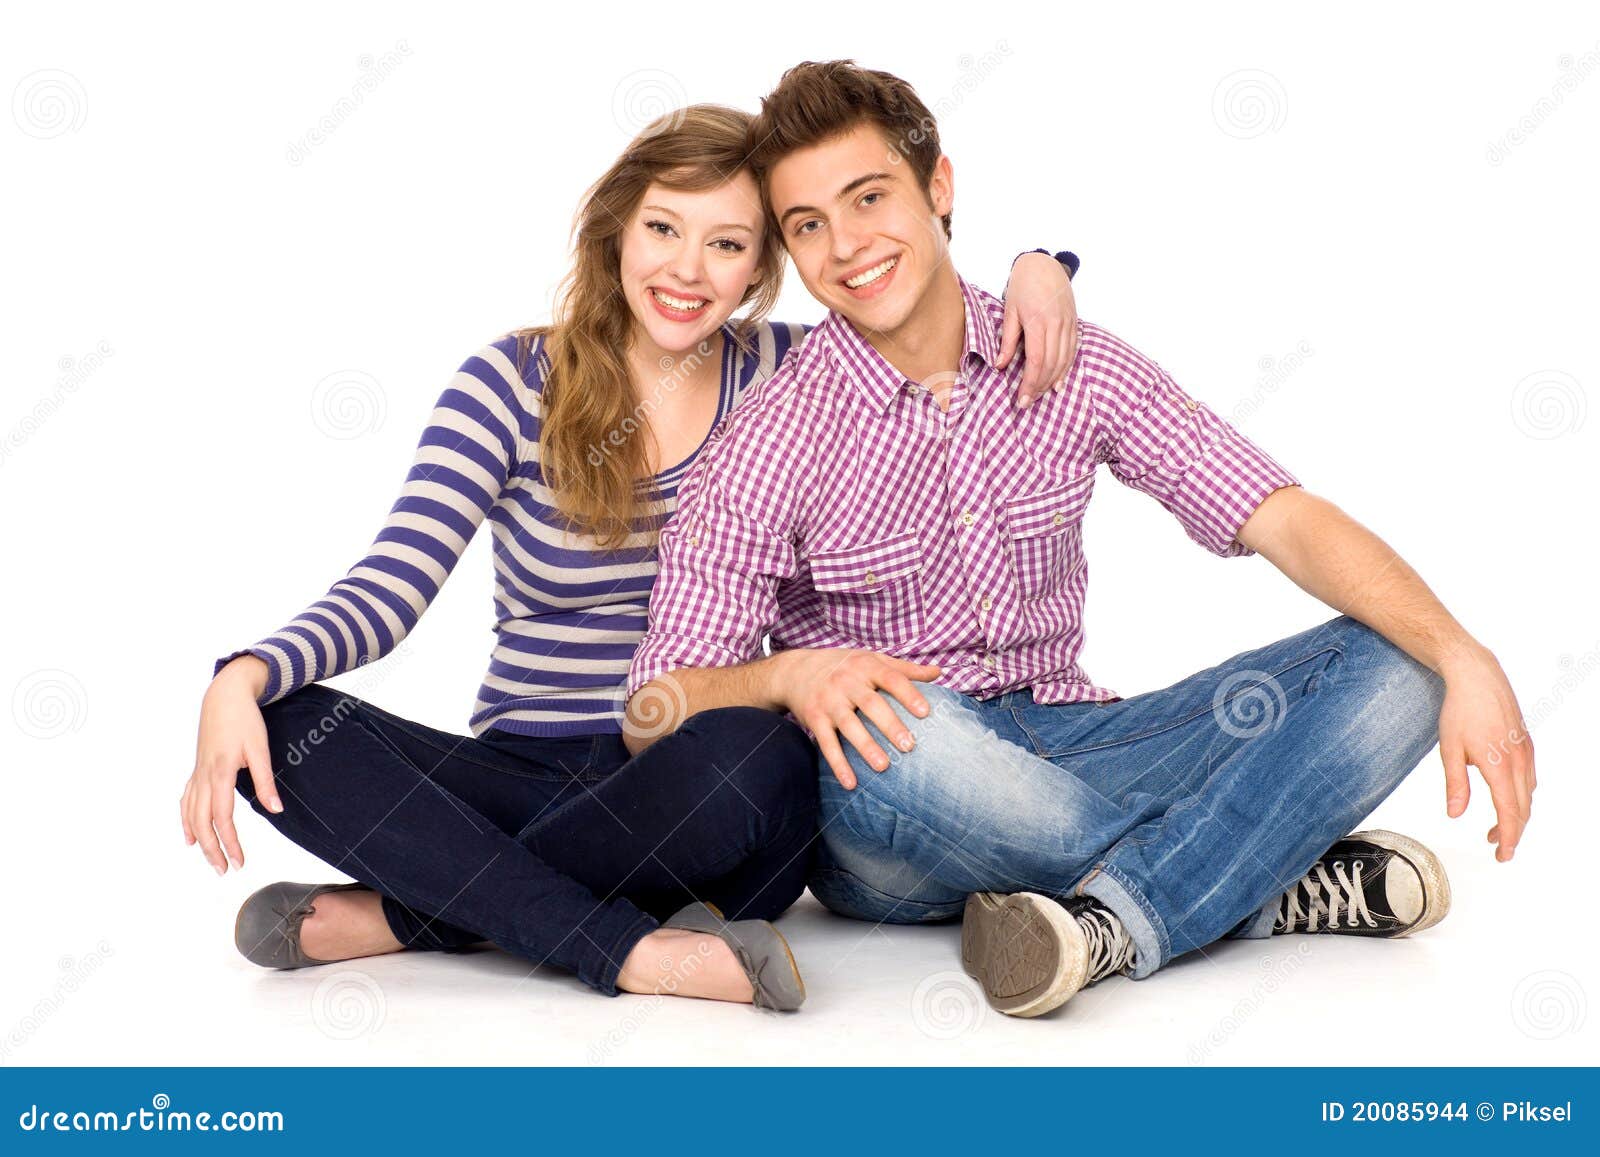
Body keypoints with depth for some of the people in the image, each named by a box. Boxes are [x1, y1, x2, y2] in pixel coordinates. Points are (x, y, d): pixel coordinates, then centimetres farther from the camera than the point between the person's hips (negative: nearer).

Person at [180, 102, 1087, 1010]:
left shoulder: (784, 379, 4)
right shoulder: (513, 383, 0)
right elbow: (390, 588, -8)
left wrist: (1036, 270, -9)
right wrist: (245, 678, -25)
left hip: (696, 808, 0)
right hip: (524, 780, 1)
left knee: (754, 758, -36)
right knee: (287, 725, -24)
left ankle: (400, 915, -19)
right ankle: (634, 953, -27)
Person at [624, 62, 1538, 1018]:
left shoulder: (1074, 368, -1)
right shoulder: (771, 446, -10)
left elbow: (1282, 518, -8)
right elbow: (657, 715, -11)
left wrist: (1463, 656, -23)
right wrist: (790, 674, -33)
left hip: (1064, 752, 3)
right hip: (891, 824, -3)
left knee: (1389, 672, -12)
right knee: (884, 727, -39)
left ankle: (1115, 921, -30)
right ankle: (1269, 882, -19)